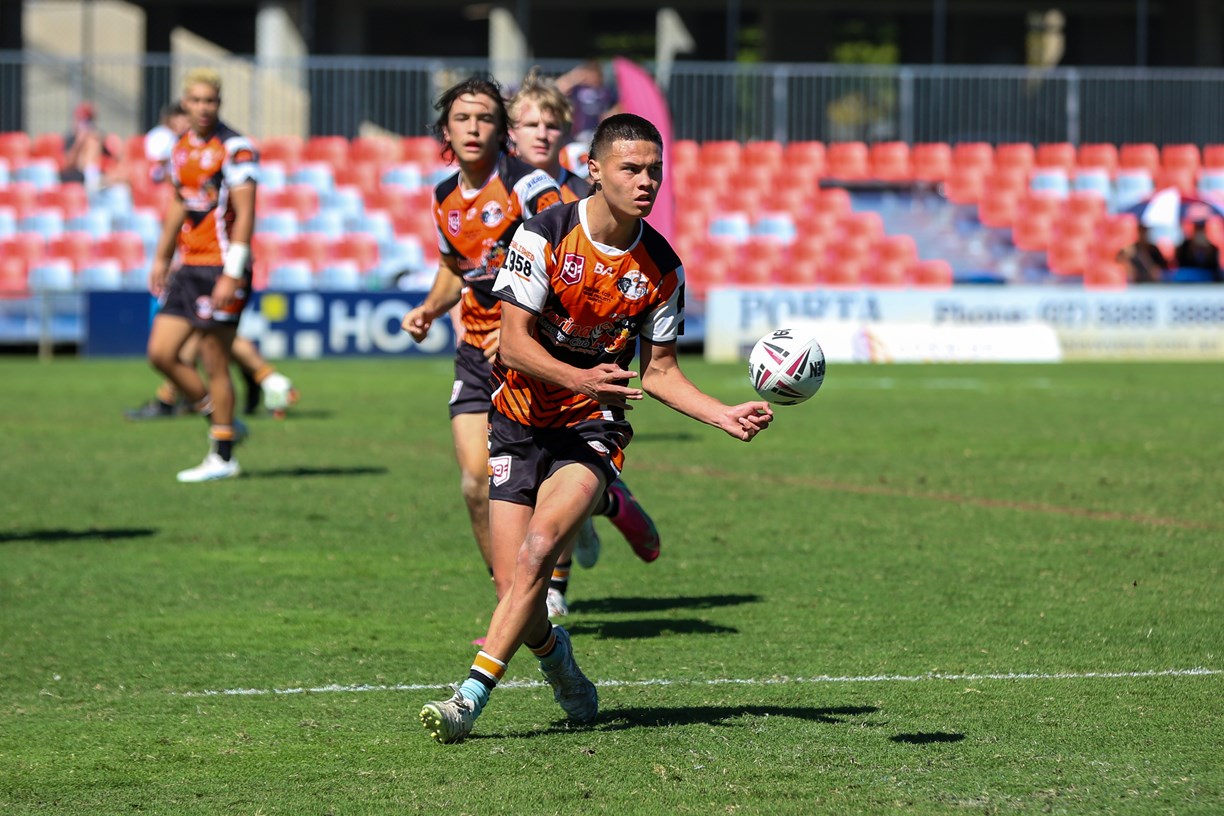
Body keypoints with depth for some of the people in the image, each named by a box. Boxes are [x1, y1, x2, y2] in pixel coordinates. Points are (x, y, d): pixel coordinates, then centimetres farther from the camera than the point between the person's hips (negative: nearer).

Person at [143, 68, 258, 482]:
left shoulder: (235, 149, -12)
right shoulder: (182, 148, 12)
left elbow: (245, 215, -17)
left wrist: (232, 275, -22)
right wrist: (161, 258, 25)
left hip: (221, 268, -8)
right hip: (189, 268, 8)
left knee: (214, 365, -3)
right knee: (161, 353, 3)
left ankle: (222, 457, 7)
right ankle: (223, 423, 18)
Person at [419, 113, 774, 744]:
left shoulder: (662, 268, -2)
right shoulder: (544, 235, -11)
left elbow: (658, 369, 8)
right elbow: (513, 342, -15)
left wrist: (724, 416, -6)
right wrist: (580, 378, -31)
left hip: (593, 426, 0)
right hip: (522, 417, 0)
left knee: (540, 547, -25)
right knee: (518, 584, -8)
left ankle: (471, 696, -27)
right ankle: (553, 652, 27)